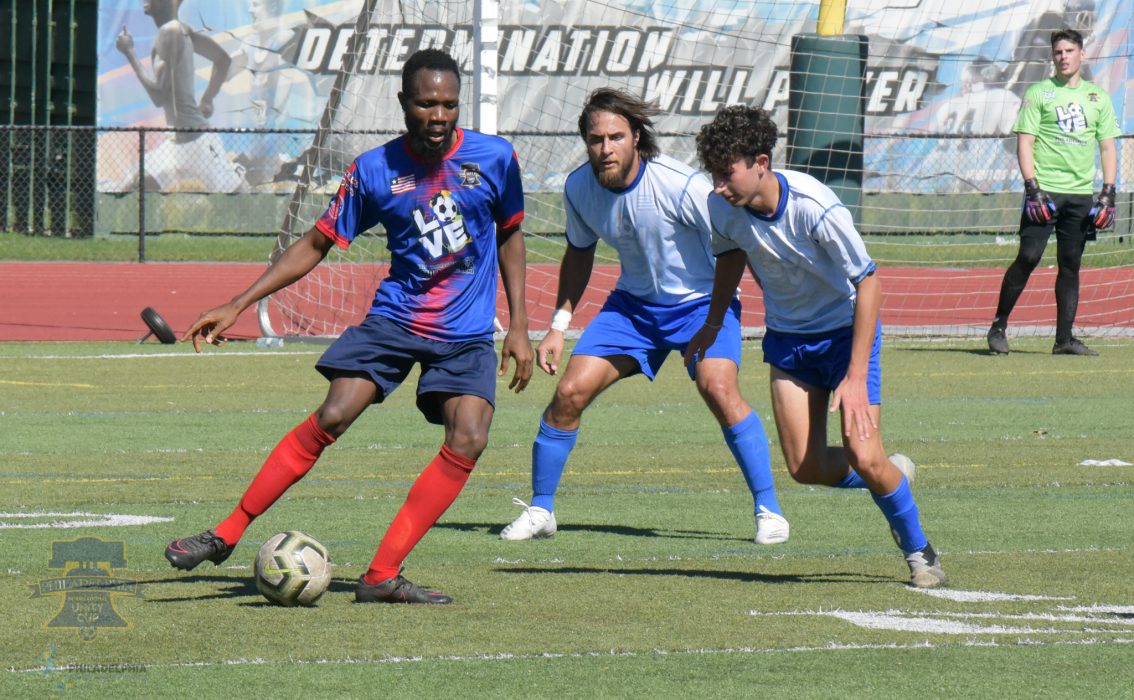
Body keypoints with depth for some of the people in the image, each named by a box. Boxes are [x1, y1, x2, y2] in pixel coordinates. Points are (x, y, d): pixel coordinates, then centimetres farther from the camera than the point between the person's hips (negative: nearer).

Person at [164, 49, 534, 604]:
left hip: (467, 335, 1)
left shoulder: (494, 158, -5)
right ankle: (227, 535, -6)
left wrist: (518, 327, 6)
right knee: (332, 417, -18)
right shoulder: (373, 171, -6)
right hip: (394, 321, -1)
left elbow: (510, 236, 11)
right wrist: (237, 305, -2)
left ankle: (382, 575, -14)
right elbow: (316, 244, 4)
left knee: (468, 442, -20)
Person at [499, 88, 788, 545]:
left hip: (701, 300, -5)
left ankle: (768, 511, -15)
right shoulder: (578, 188, -9)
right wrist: (559, 325, 7)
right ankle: (539, 511, 11)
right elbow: (580, 252, 11)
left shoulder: (682, 186, -26)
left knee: (718, 389, -28)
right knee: (569, 393, -7)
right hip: (634, 303, 5)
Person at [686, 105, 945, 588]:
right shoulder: (722, 206, -16)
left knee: (864, 458, -15)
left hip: (846, 328, -5)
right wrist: (713, 322, 16)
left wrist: (856, 377, -27)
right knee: (805, 468, -4)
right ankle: (891, 477, 26)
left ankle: (919, 552, 10)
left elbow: (868, 282, -24)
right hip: (786, 337, 5)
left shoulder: (816, 208, -32)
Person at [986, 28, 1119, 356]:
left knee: (1071, 264, 3)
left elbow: (1108, 147, 15)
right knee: (1028, 257, -11)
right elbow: (1024, 142, -2)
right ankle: (999, 326, 0)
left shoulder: (1098, 97, 14)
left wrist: (1108, 193, 4)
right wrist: (1032, 187, -13)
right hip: (1044, 190, -4)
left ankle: (1064, 338, 5)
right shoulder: (1038, 93, 3)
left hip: (1081, 194, 4)